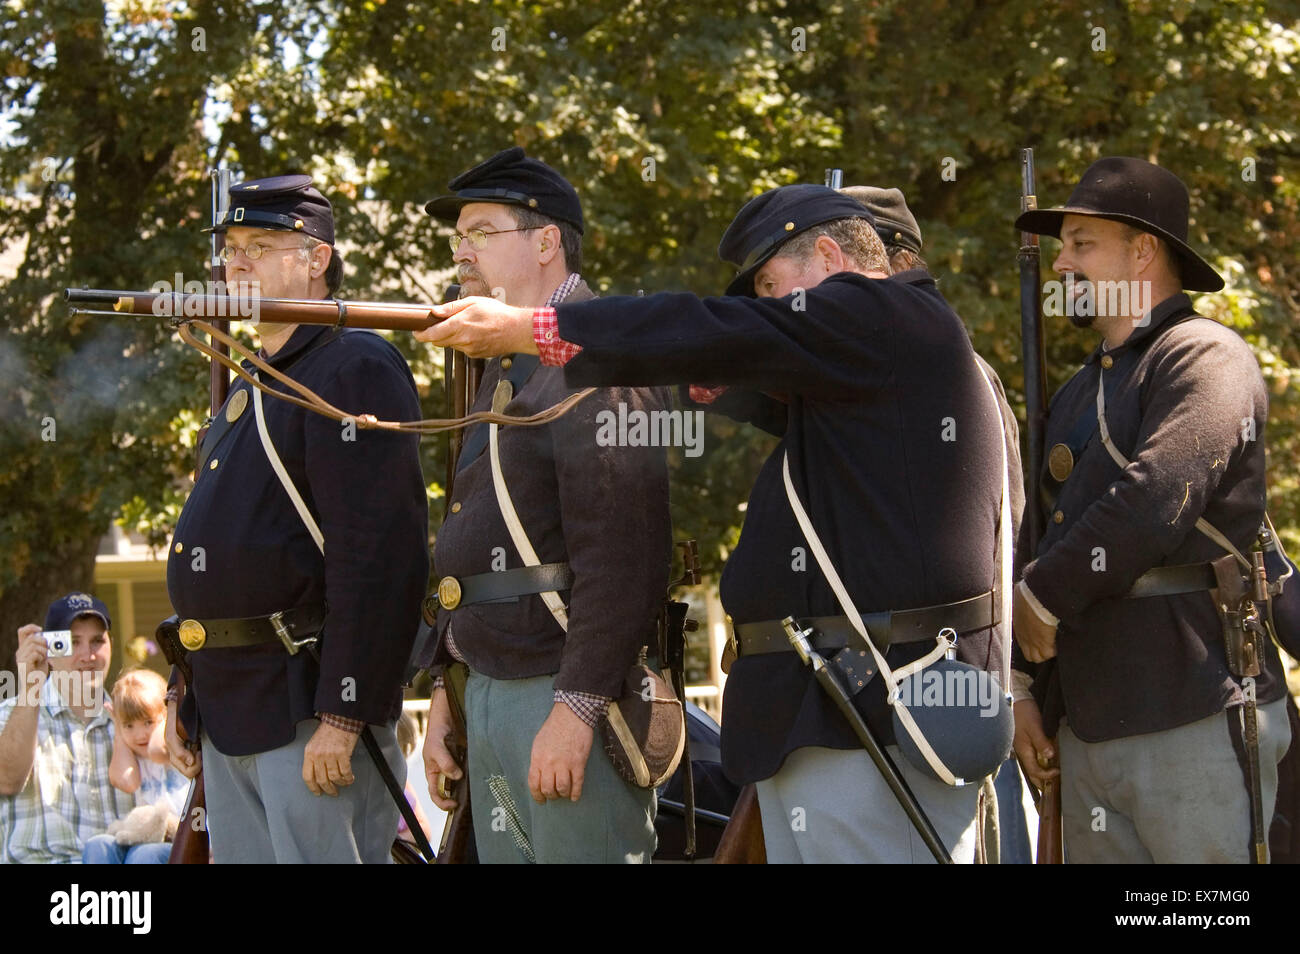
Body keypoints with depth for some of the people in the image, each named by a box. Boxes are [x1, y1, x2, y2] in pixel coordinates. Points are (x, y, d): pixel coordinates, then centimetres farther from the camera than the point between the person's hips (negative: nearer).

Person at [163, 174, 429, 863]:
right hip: (229, 715, 9)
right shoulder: (249, 391, 21)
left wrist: (343, 717, -24)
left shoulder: (356, 370, -10)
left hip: (308, 705, -9)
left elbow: (379, 556, -20)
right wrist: (187, 699, 20)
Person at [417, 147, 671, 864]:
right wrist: (444, 697, 20)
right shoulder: (502, 369, 20)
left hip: (569, 693, -9)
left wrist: (575, 707, -24)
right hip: (491, 689, 9)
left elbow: (621, 550, -20)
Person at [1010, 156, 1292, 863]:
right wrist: (1023, 686, 12)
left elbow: (1152, 505, -20)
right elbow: (1041, 535, 20)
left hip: (1195, 723, -8)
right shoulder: (1080, 394, 22)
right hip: (1088, 725, 8)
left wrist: (1044, 597, -8)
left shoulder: (1206, 359, -6)